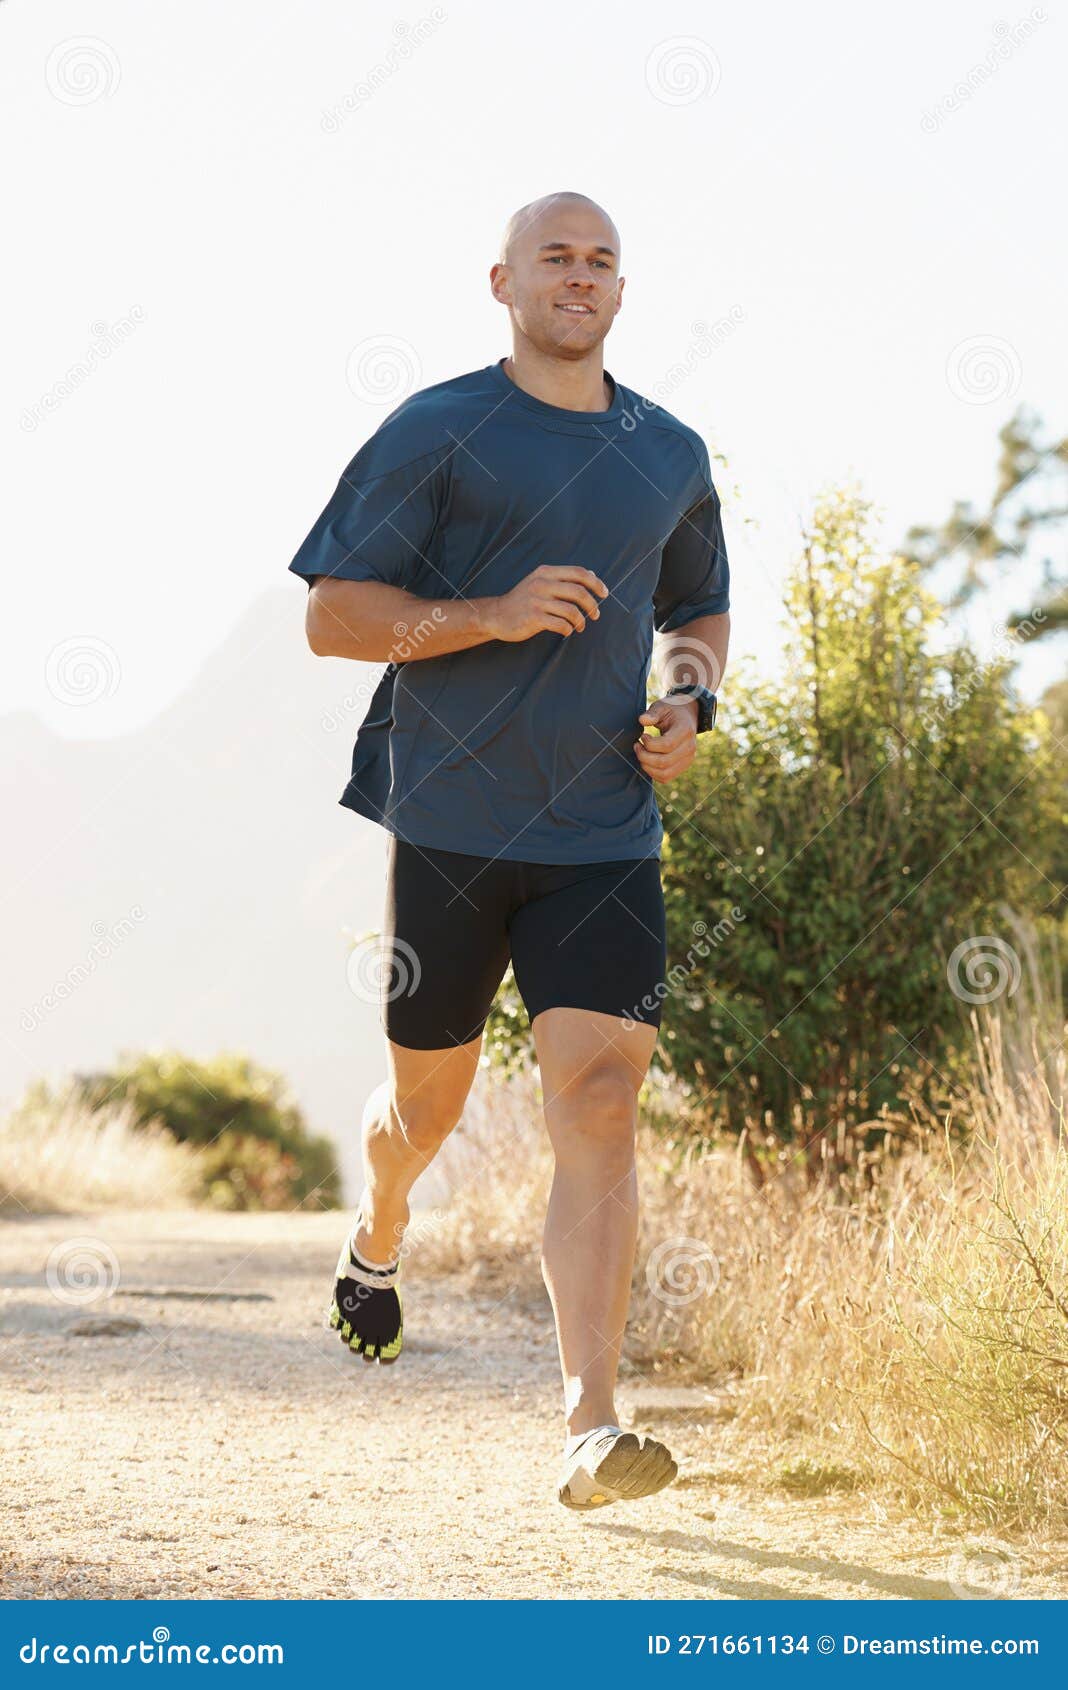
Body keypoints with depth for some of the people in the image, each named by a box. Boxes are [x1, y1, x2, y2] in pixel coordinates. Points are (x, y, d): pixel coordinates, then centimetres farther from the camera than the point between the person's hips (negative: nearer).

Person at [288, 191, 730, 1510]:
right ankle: (374, 1244, 49)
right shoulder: (434, 434, -2)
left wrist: (692, 699, 5)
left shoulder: (671, 458, 11)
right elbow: (331, 617, -5)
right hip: (450, 821, -2)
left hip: (604, 839, 2)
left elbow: (700, 611, 28)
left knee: (599, 1102, -13)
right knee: (427, 1100, 12)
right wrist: (493, 615, -19)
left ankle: (590, 1427, -17)